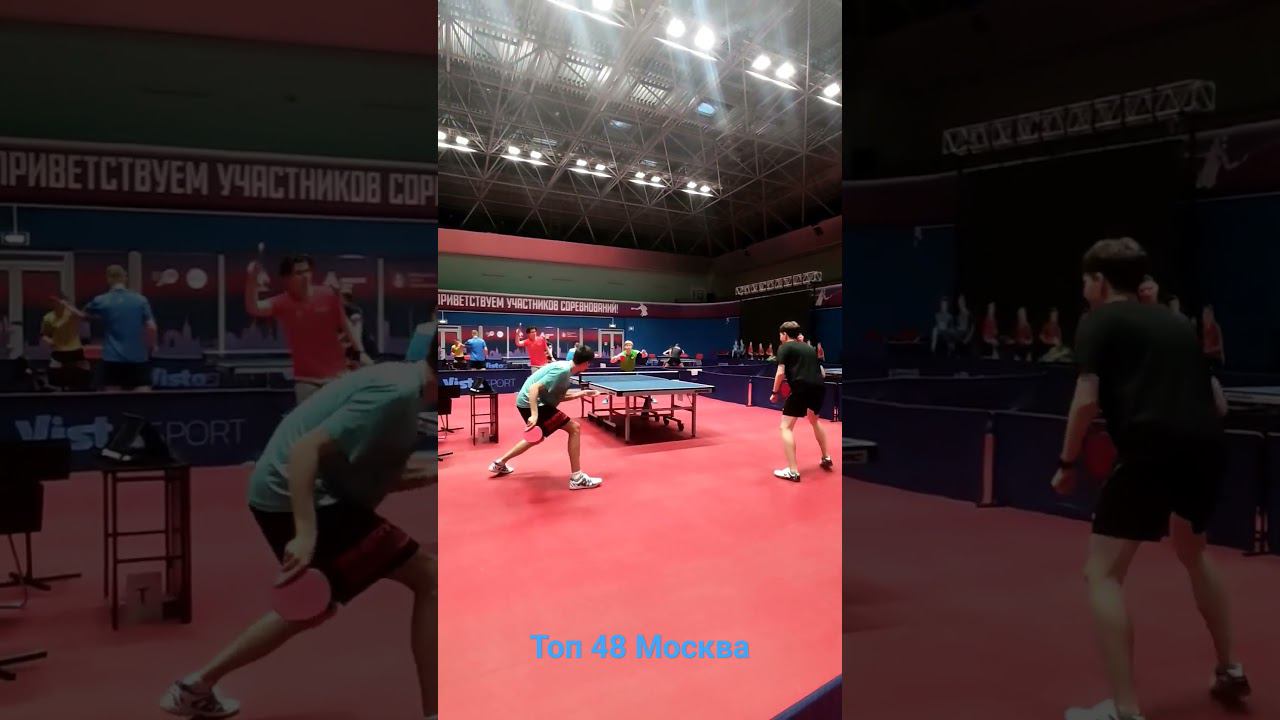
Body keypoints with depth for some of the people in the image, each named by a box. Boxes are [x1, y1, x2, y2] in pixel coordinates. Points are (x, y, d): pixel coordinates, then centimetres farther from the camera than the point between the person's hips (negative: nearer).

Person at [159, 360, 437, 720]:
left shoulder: (402, 383, 10)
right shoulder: (397, 393, -20)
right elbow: (306, 448, -26)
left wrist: (429, 473, 7)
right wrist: (306, 533, -31)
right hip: (297, 496, -10)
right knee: (429, 579, -8)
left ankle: (196, 686, 41)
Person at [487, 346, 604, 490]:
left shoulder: (565, 367, 8)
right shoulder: (563, 371, -22)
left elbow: (559, 396, 17)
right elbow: (534, 388, -29)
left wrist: (582, 393, 17)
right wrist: (534, 415, -36)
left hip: (527, 402, 10)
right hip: (531, 403, -10)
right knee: (574, 428, -11)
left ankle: (499, 463, 43)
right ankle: (576, 478, -8)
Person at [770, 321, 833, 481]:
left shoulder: (784, 347, 6)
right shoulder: (809, 348, 25)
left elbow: (780, 373, -5)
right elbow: (823, 373, 24)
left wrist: (775, 393, 5)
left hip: (802, 389, -7)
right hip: (820, 388, 7)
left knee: (786, 427, -1)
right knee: (814, 420, 33)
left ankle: (793, 471, -9)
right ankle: (826, 458, 41)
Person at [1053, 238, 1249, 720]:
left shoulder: (1100, 322, 4)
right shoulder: (1175, 323, 23)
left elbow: (1087, 400, -8)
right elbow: (1218, 403, 23)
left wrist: (1067, 463, 1)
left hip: (1154, 450, -8)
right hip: (1208, 446, 8)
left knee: (1102, 574, -3)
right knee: (1193, 553, 33)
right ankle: (1230, 671, 45)